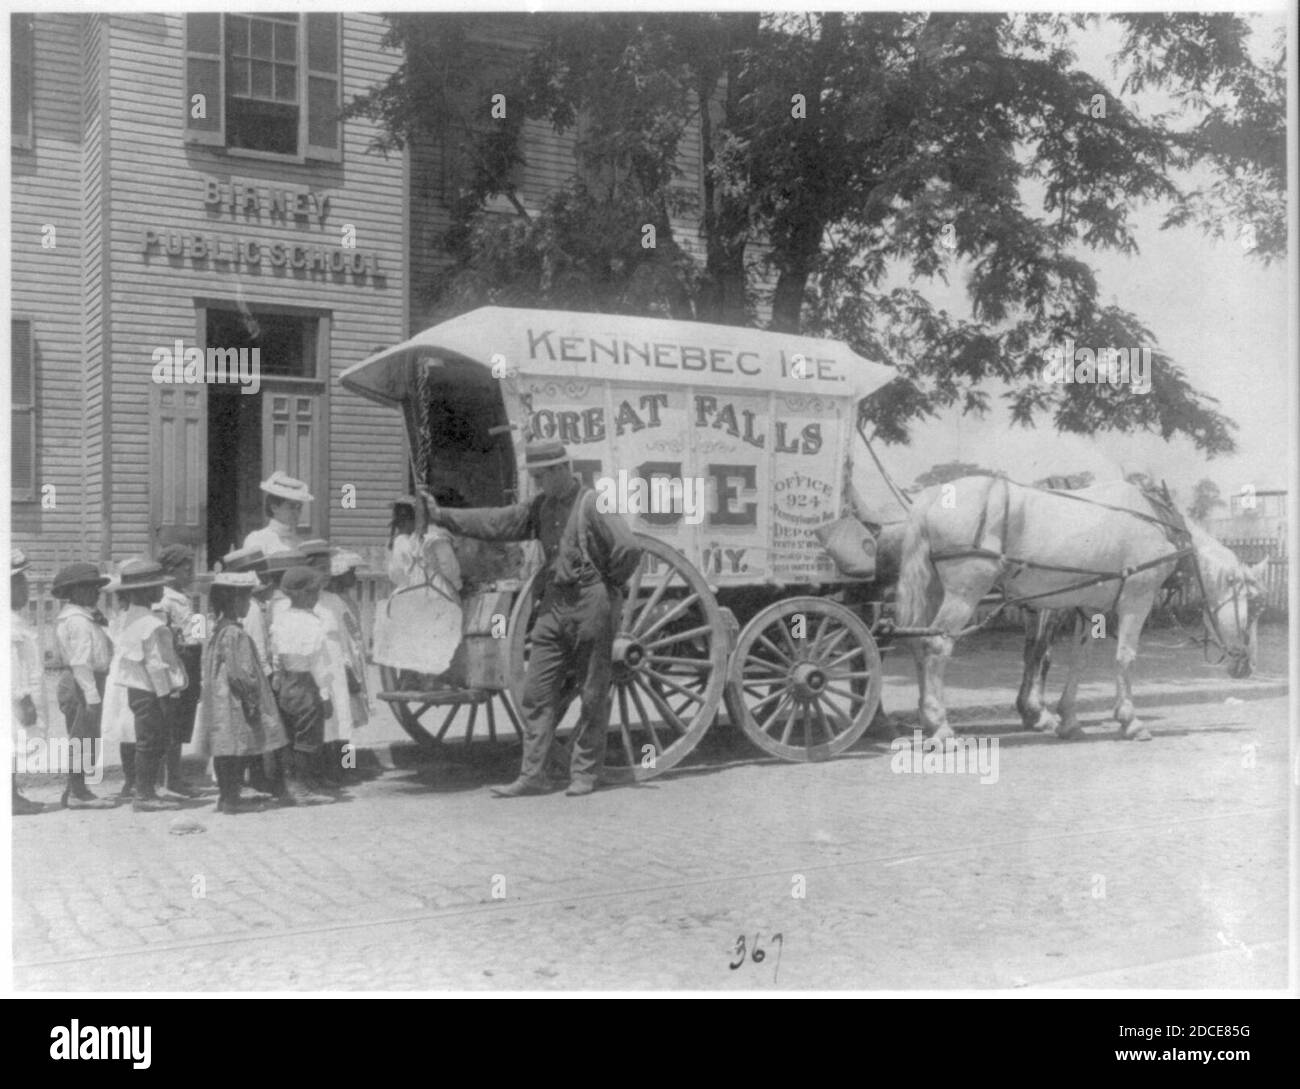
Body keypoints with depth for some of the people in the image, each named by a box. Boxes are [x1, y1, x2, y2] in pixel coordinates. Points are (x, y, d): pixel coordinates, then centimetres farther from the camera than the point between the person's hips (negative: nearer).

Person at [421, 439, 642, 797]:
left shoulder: (593, 505, -12)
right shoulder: (541, 507, 10)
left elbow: (629, 549, -21)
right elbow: (496, 522, 8)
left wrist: (610, 583, -6)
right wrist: (443, 516, 3)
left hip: (592, 606, -7)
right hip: (553, 605, 7)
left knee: (593, 695, 4)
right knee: (538, 692, 5)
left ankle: (584, 774, 14)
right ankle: (533, 774, 10)